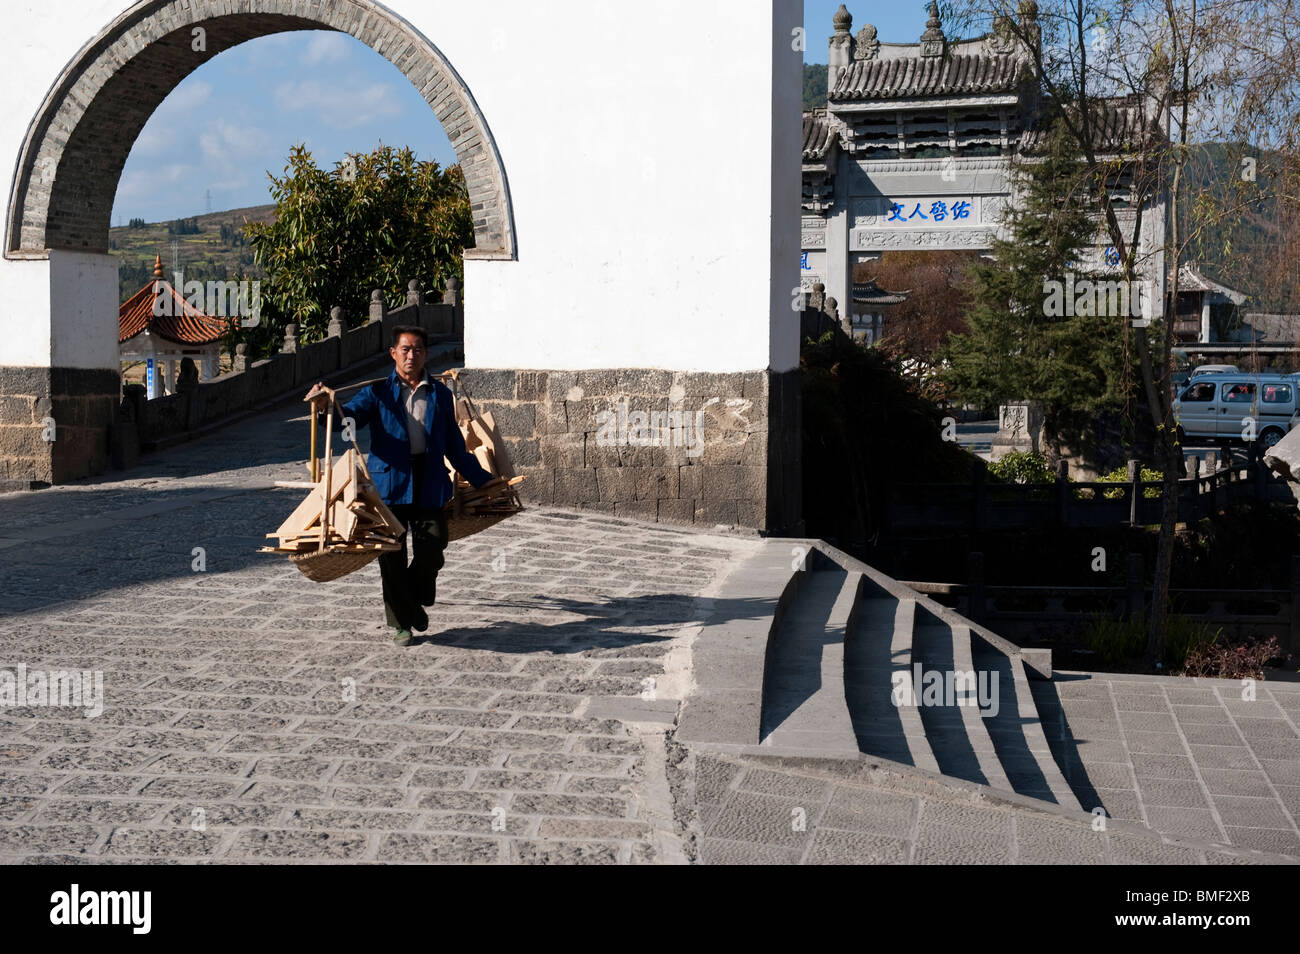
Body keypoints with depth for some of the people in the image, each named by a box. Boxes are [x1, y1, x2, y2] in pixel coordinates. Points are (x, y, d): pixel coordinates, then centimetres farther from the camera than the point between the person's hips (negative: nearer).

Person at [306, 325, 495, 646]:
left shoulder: (440, 394, 14)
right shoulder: (378, 392, 7)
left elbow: (455, 447, 19)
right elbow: (350, 416, -9)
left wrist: (484, 481, 19)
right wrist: (326, 408, -31)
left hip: (430, 482, 1)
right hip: (389, 483, -1)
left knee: (432, 552, -7)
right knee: (392, 557, 1)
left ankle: (413, 600, 23)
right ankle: (401, 622, 16)